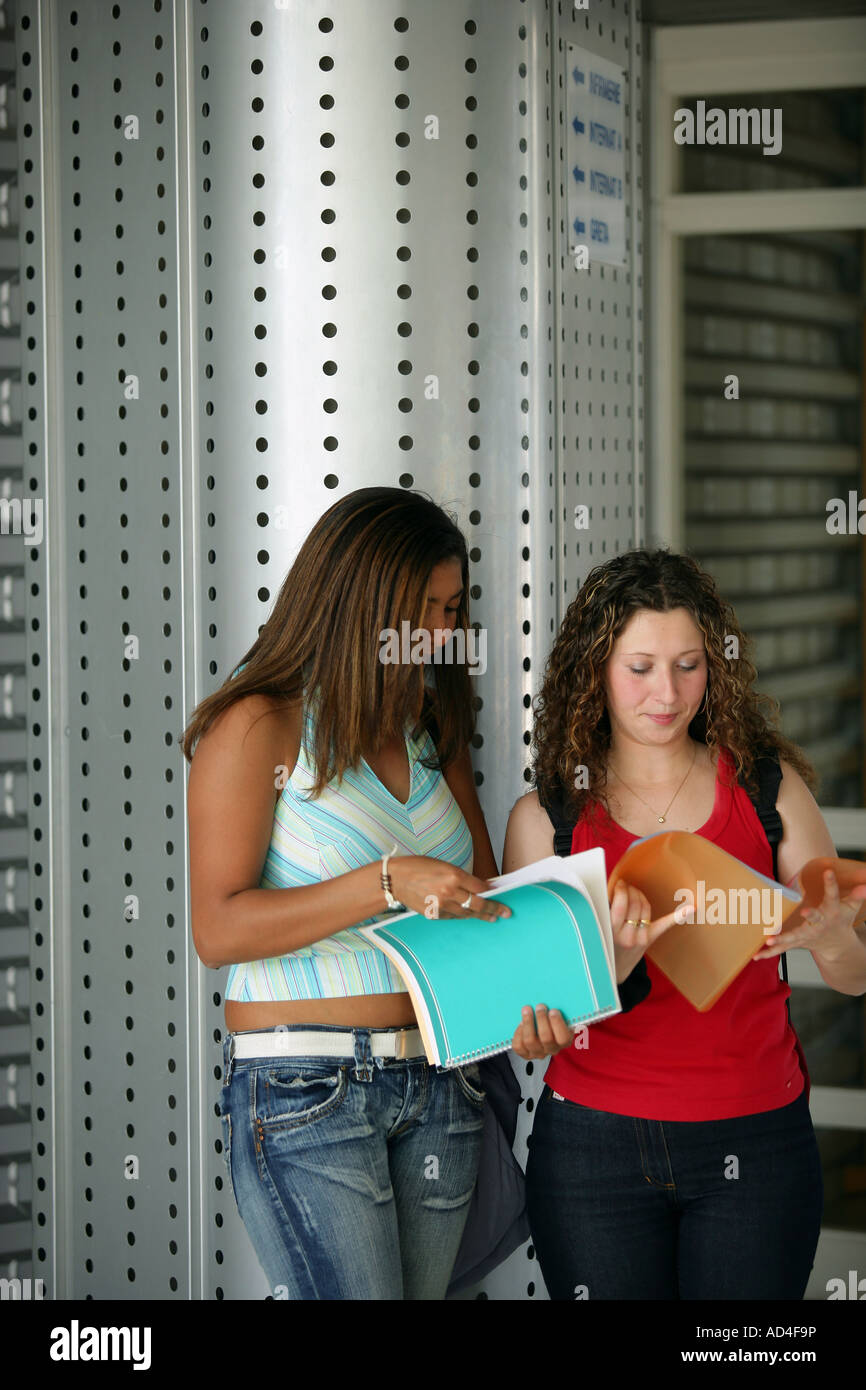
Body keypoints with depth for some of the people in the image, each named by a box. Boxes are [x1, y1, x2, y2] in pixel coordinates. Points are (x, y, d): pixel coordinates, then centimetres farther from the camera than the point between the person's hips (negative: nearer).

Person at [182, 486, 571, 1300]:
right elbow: (218, 930, -12)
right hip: (304, 1095, -6)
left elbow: (483, 899, 17)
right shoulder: (259, 727, -5)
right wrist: (388, 883, -20)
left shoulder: (433, 731, 14)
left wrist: (524, 1001, -4)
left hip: (439, 1079, 6)